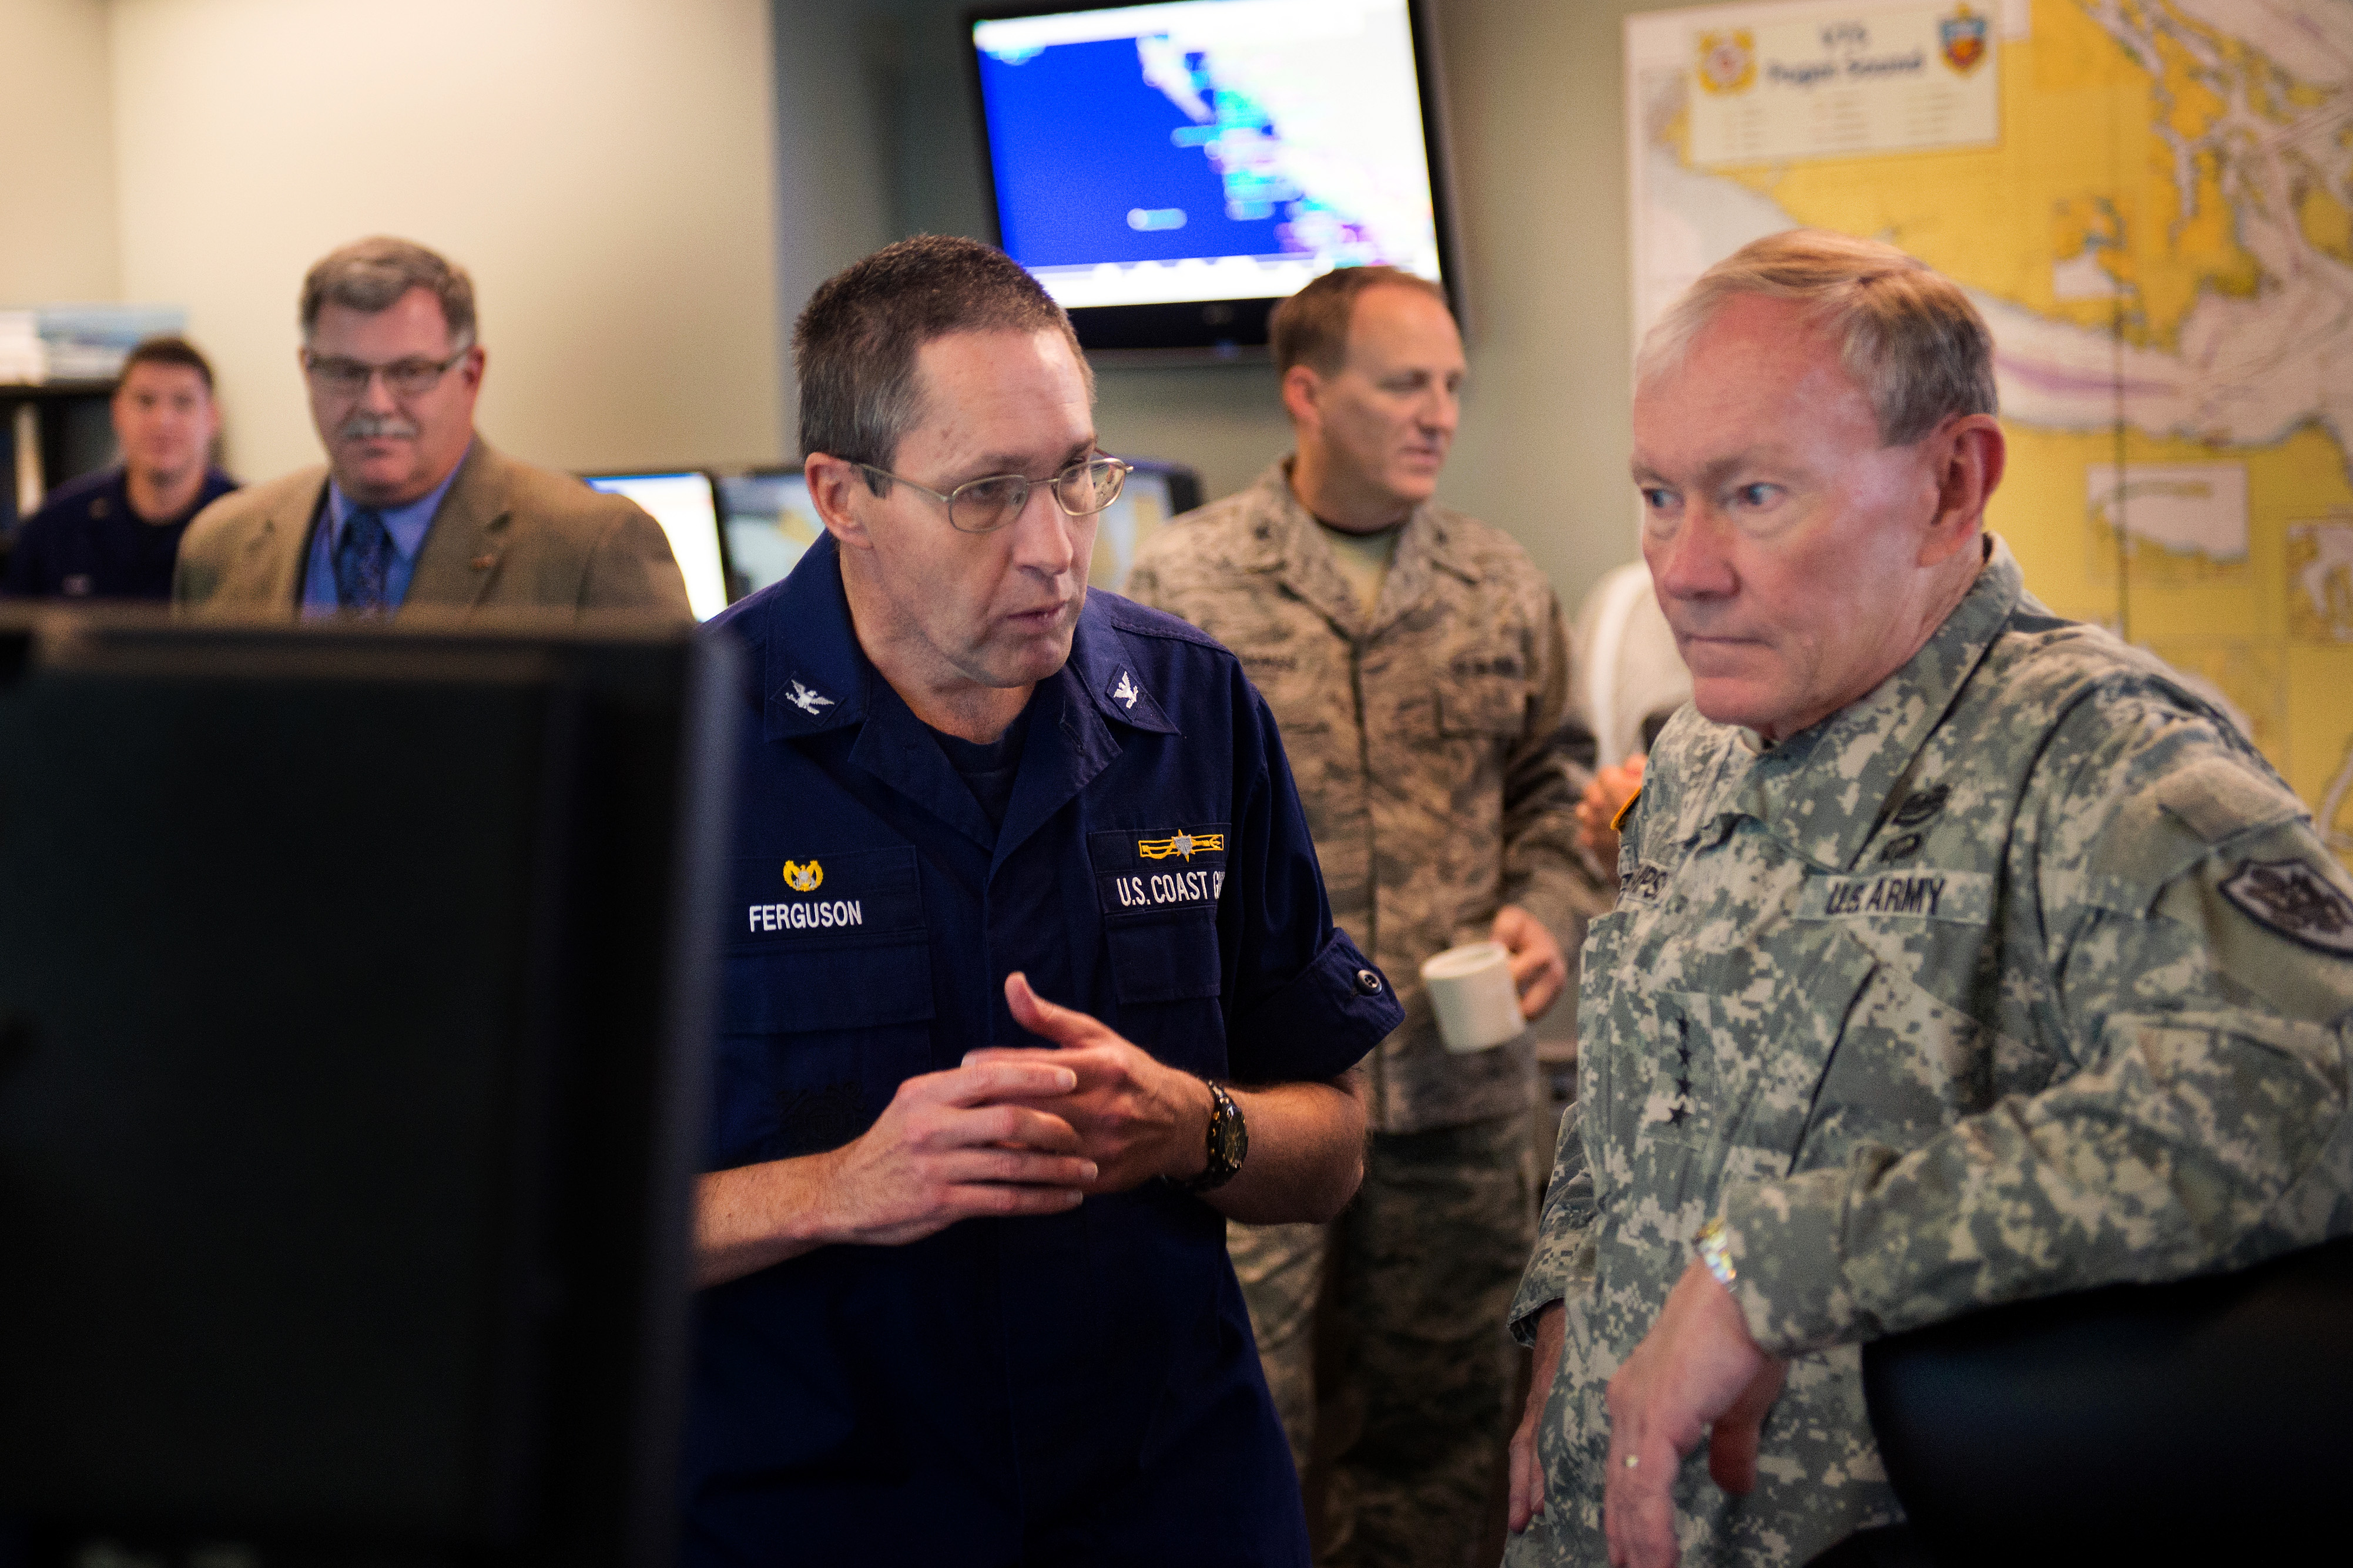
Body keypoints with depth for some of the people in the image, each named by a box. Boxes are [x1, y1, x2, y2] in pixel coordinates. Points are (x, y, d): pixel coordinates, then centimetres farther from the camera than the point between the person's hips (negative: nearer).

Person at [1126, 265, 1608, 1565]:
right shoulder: (1180, 583, -3)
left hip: (1458, 1090, 4)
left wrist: (1545, 911, -2)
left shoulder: (1504, 589, 9)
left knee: (1435, 1432, 14)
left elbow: (1547, 792, 18)